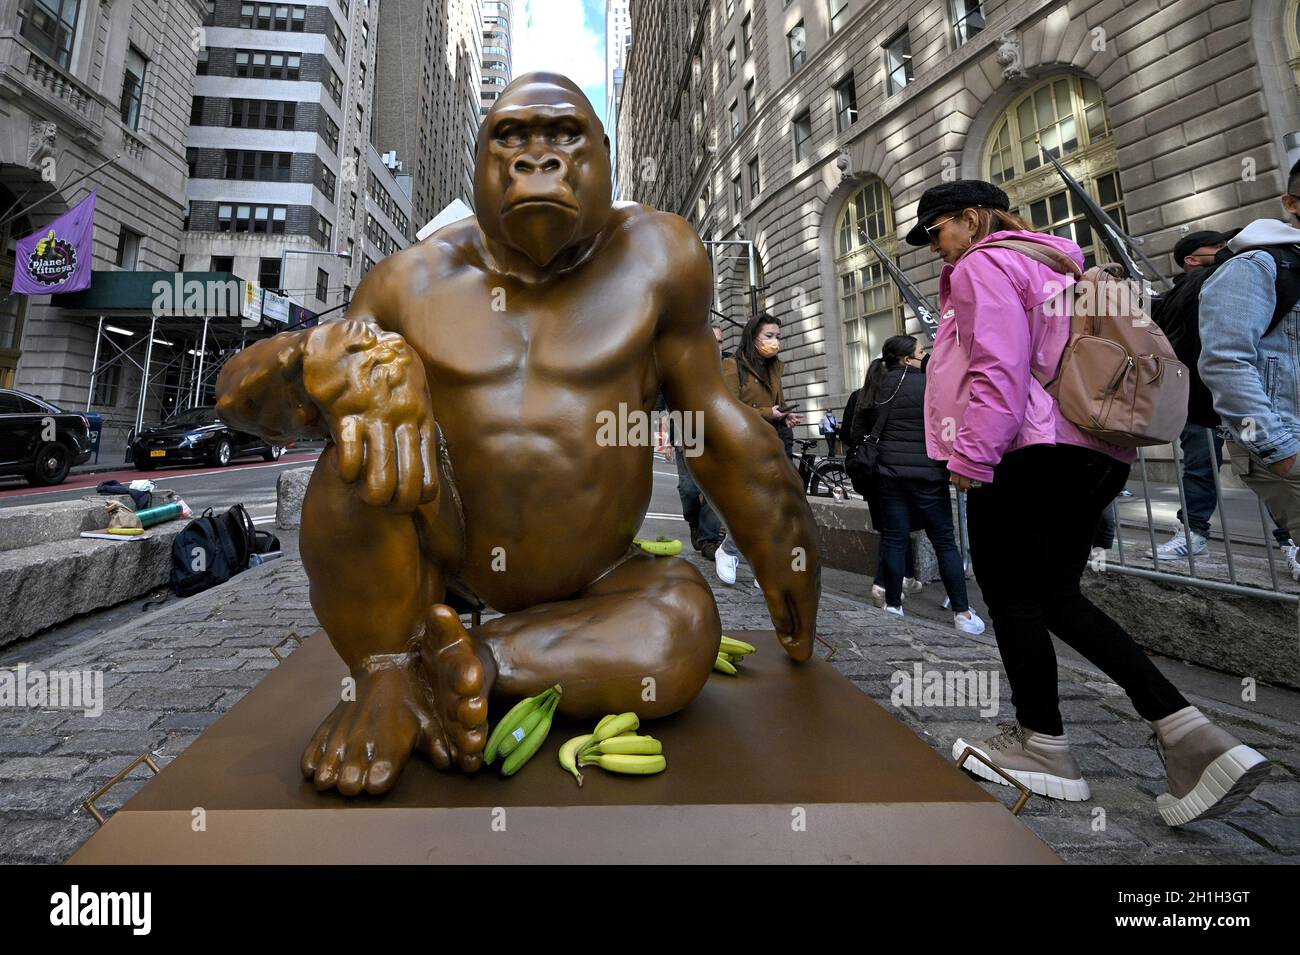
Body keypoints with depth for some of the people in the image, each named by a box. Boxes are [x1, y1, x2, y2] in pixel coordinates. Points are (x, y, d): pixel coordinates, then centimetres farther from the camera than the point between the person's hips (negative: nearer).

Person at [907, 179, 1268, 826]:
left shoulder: (982, 264, -2)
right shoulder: (1053, 264, 27)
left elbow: (999, 368, -16)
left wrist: (970, 457, -16)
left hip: (1027, 454, -10)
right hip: (1095, 450, 10)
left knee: (1013, 600, 2)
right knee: (1055, 598, 14)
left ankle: (1042, 744, 15)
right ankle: (1190, 735, 7)